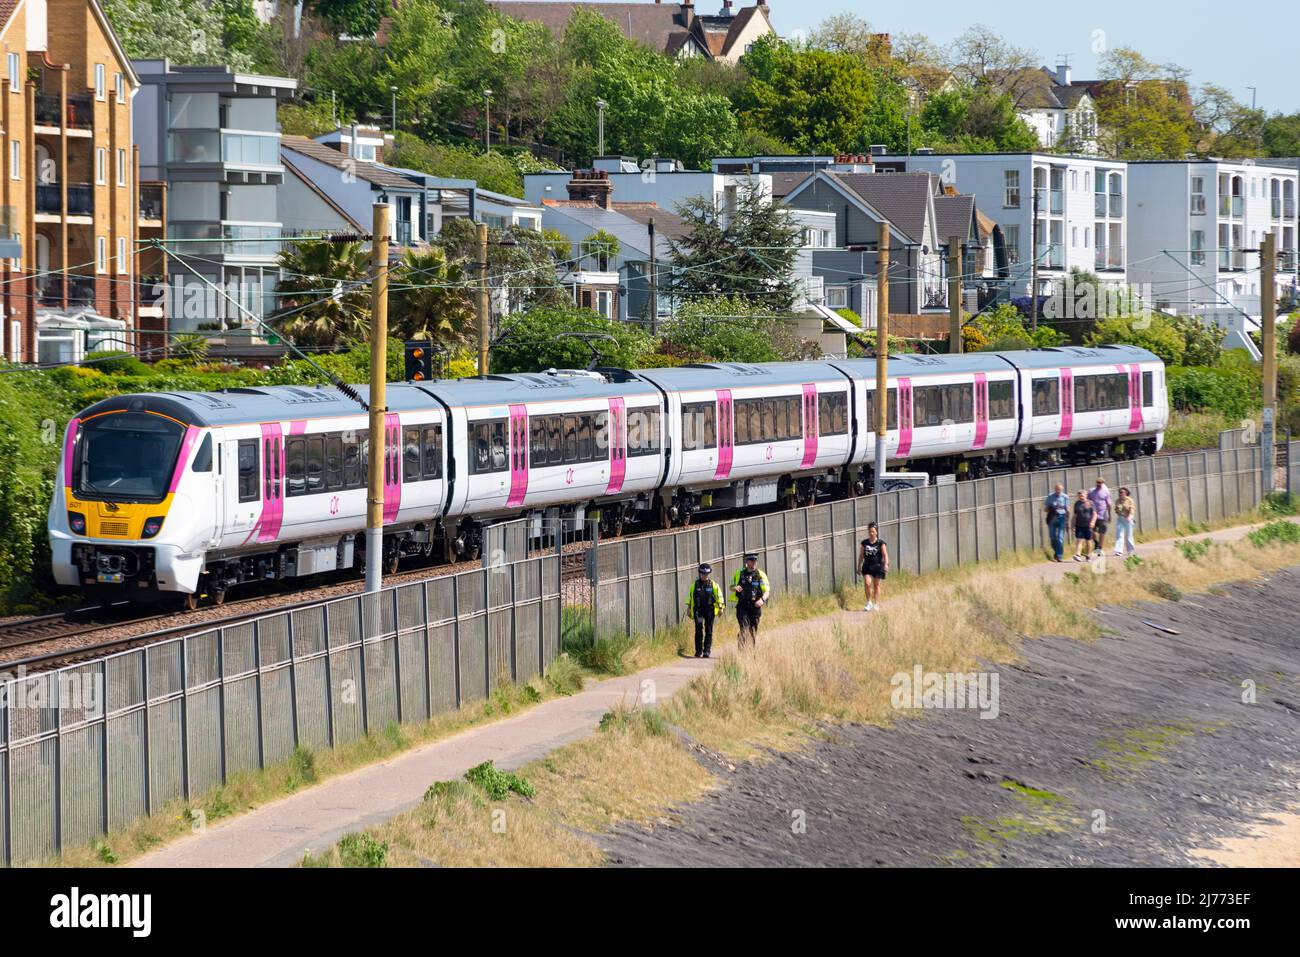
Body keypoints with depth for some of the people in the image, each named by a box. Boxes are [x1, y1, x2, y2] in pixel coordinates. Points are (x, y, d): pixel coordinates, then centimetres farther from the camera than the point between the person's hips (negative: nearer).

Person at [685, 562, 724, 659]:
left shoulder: (714, 585, 7)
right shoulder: (694, 585, 9)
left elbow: (719, 597, 6)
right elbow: (689, 597, 15)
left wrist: (720, 608, -3)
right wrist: (688, 608, 11)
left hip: (710, 610, 0)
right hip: (698, 610, 0)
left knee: (709, 631, 0)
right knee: (699, 630, -10)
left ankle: (707, 651, 4)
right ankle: (698, 651, -6)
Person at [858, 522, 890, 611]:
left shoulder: (881, 543, -4)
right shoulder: (864, 543, 5)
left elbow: (885, 555, -9)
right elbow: (861, 556, 11)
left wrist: (886, 564, -23)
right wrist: (859, 567, 11)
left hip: (877, 566, -2)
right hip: (867, 566, 2)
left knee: (876, 585, 5)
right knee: (867, 583, -12)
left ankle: (876, 604, 15)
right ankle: (869, 603, 4)